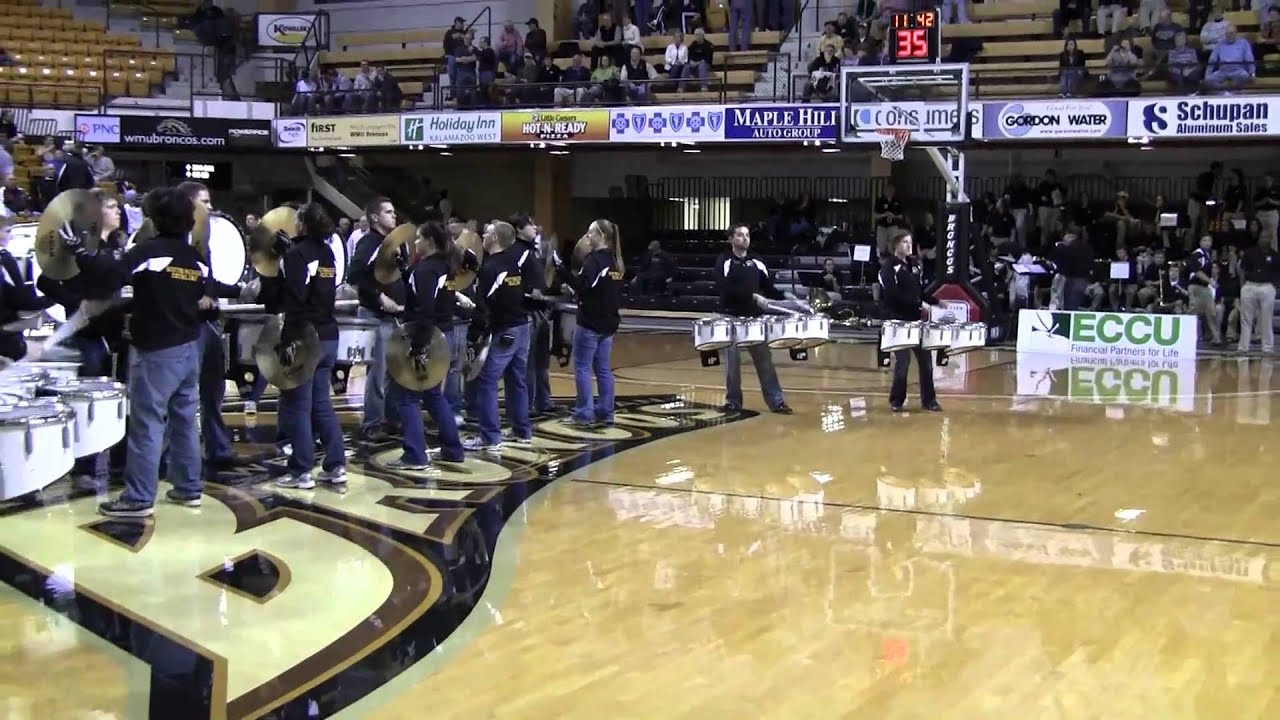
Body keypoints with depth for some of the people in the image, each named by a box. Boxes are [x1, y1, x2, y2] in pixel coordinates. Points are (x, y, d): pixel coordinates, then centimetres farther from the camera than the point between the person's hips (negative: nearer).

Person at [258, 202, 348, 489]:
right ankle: (336, 466, 11)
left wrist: (291, 340, -20)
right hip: (328, 336, 7)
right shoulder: (327, 253, 9)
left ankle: (301, 472, 3)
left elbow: (294, 301, -19)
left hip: (305, 338, -7)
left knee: (297, 406, 0)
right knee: (321, 403, 14)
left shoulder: (296, 254, -12)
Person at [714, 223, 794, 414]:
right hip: (731, 317, -3)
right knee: (733, 362, 3)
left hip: (754, 317, 3)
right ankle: (733, 401, 14)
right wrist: (753, 296, -25)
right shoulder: (724, 262, -4)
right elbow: (726, 289, -18)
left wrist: (784, 296, -5)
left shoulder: (757, 262, 10)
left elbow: (768, 287, 14)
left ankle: (776, 401, 4)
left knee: (765, 360, 2)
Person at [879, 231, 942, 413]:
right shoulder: (889, 266, -7)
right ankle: (896, 401, 9)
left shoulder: (913, 265, 16)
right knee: (903, 362, -6)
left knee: (925, 360, 6)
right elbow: (893, 294, -19)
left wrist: (935, 301, 7)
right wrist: (918, 304, -20)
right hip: (897, 320, -7)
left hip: (915, 320, 7)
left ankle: (928, 400, 14)